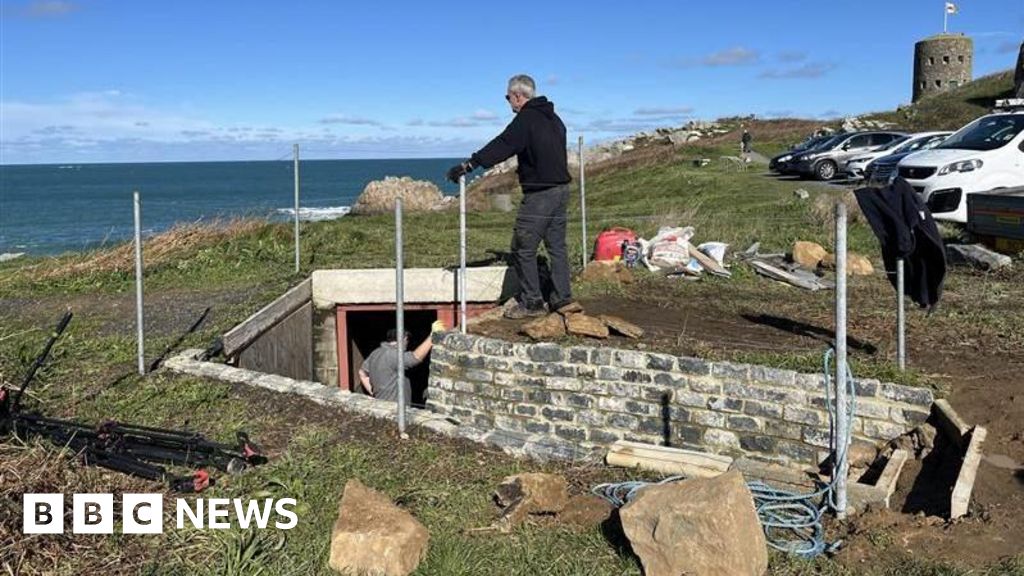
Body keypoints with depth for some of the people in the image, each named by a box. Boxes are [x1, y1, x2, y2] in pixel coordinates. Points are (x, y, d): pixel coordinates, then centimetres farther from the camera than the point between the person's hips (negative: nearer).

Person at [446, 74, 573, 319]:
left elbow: (502, 146, -21)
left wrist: (468, 165, -24)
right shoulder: (554, 119, 16)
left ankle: (531, 303, 3)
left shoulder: (526, 119, -12)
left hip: (539, 195, -9)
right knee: (557, 246, 13)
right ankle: (562, 299, 16)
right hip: (561, 189, 9)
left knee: (523, 248, -1)